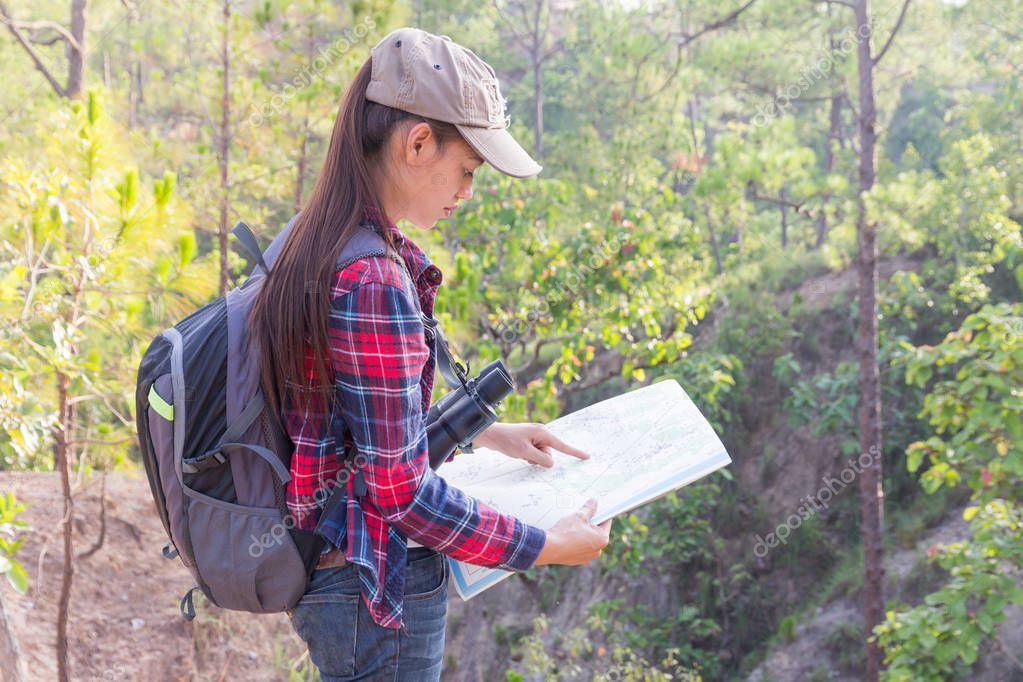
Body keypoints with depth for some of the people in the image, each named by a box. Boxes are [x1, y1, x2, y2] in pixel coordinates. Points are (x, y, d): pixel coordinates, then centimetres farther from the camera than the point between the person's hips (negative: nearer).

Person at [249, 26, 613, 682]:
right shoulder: (373, 284, -27)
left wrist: (483, 432, 16)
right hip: (378, 594, -9)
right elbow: (404, 492, -24)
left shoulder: (314, 246, 3)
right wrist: (550, 546, -15)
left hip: (324, 569, 9)